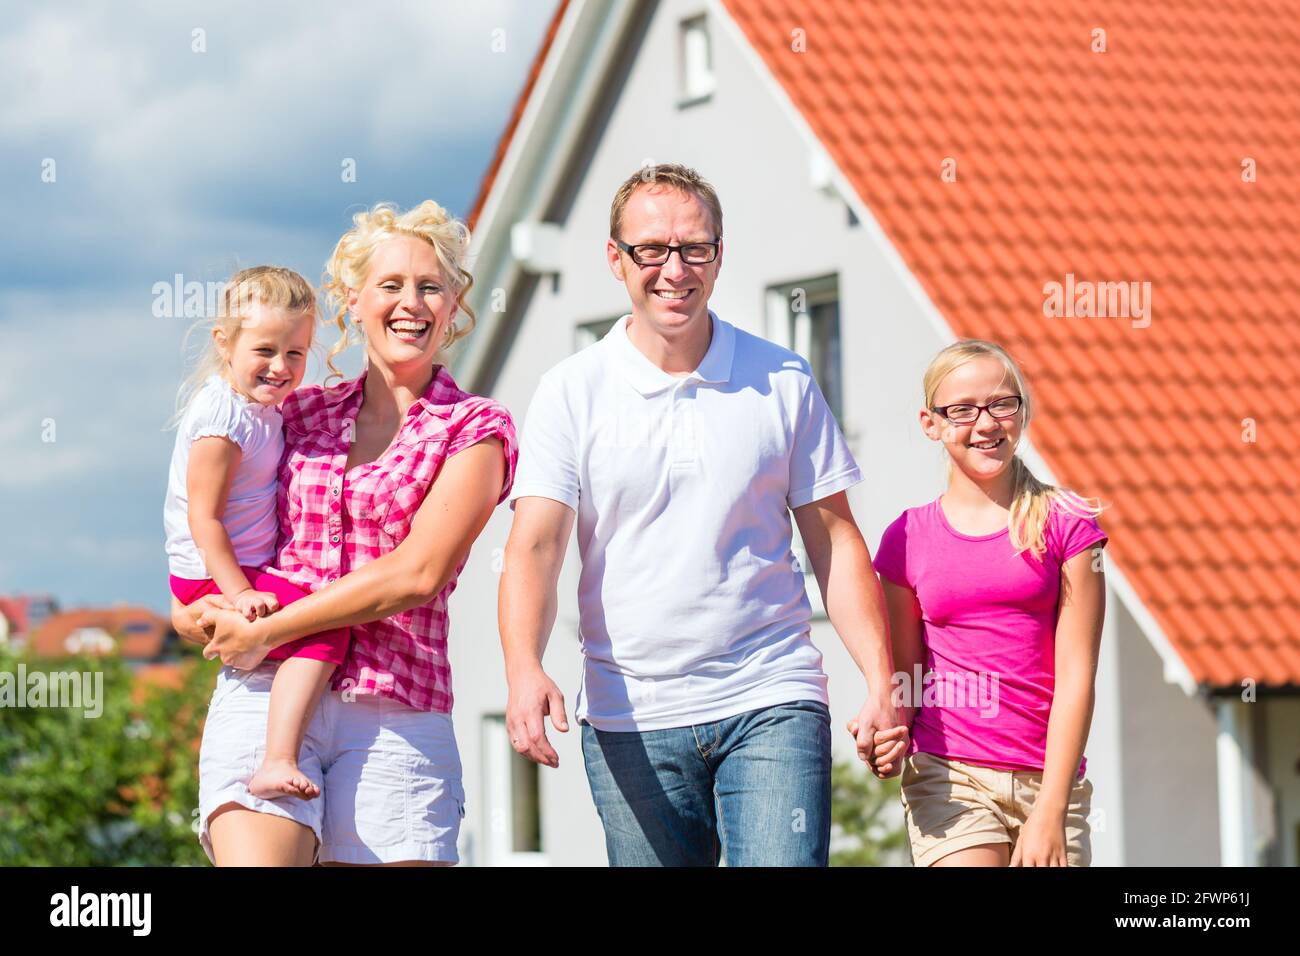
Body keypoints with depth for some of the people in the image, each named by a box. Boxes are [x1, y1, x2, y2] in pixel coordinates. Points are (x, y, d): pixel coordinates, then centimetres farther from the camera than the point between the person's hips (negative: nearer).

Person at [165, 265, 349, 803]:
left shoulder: (261, 403, 6)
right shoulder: (224, 421, -23)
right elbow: (204, 519, -25)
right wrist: (240, 595, -28)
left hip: (247, 567, 10)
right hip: (213, 577, -10)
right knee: (323, 632, -24)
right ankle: (278, 763, -32)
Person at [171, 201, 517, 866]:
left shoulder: (477, 429, 5)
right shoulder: (302, 414, 17)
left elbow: (416, 573, -7)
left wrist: (264, 632, -7)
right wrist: (194, 607, 5)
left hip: (394, 717, -2)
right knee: (256, 859, -20)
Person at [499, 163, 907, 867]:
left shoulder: (783, 382, 5)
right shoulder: (572, 392, 1)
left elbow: (835, 542, 9)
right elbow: (534, 546, -8)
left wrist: (880, 684, -1)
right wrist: (524, 671, -26)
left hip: (771, 703, 0)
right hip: (628, 720, 0)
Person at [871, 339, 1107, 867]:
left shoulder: (1066, 524, 3)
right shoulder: (908, 537, 6)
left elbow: (1076, 675, -2)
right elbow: (904, 676, 10)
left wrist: (1049, 811, -9)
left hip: (1048, 782, 1)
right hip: (948, 778, -1)